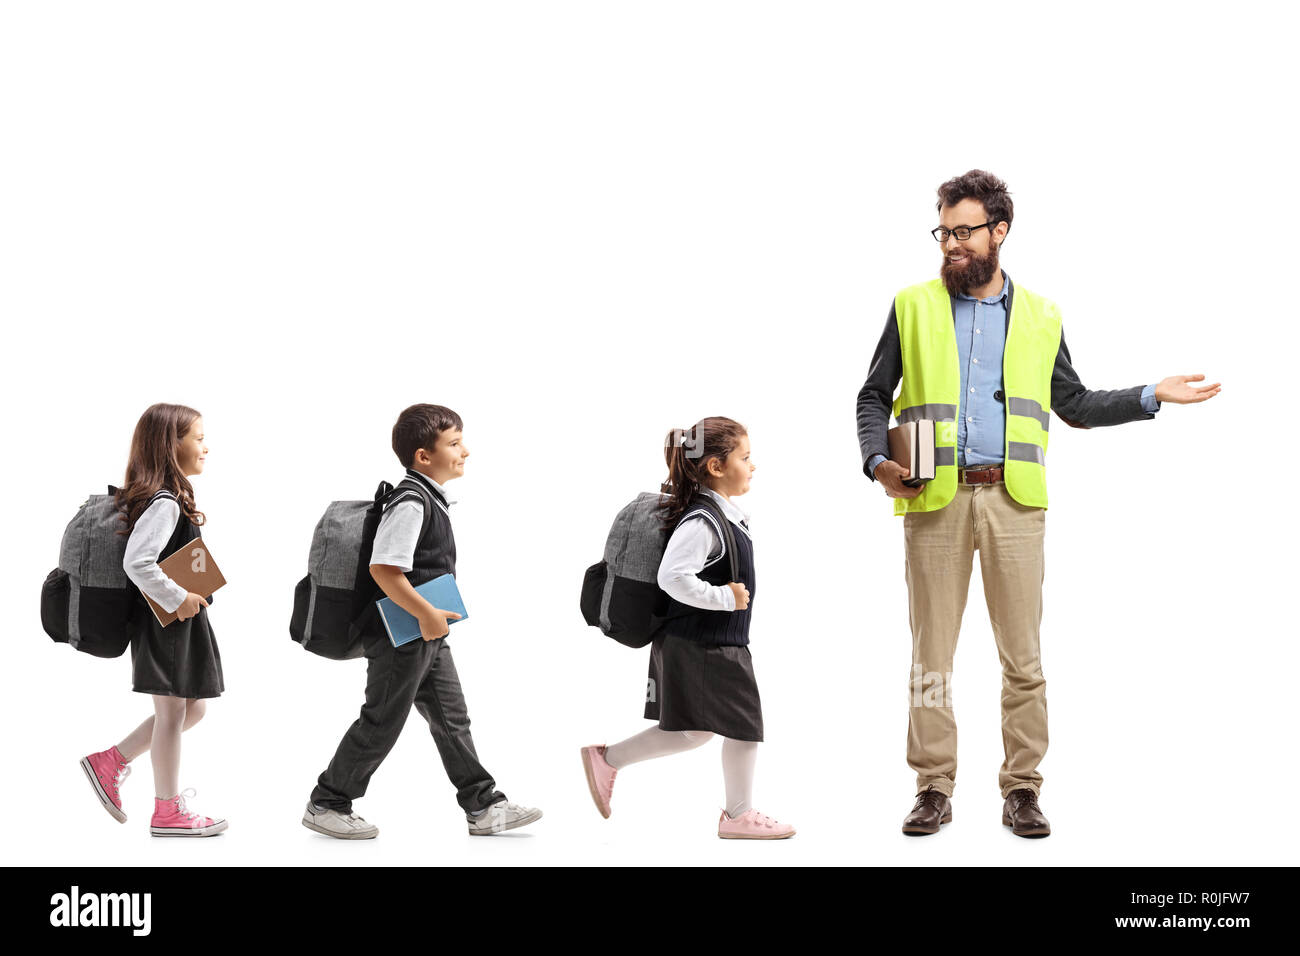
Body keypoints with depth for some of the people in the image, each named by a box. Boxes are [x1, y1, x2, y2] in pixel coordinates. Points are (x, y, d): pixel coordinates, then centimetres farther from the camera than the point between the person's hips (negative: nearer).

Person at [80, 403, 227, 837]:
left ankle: (110, 762, 23)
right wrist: (178, 599, -22)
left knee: (192, 708, 17)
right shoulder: (165, 504, -21)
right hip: (168, 623, -10)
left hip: (179, 621, 10)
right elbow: (137, 563, -30)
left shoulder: (154, 497, 10)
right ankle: (167, 811, 13)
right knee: (172, 712, 1)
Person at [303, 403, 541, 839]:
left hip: (428, 635, 10)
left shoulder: (431, 499, 10)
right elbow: (383, 569, -29)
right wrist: (427, 614, -25)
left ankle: (485, 807, 18)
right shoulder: (411, 504, -21)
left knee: (452, 718, 12)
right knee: (381, 724, 1)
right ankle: (326, 805, 15)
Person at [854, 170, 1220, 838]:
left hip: (1013, 499, 1)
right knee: (931, 651, 1)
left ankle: (1021, 790, 9)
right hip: (935, 500, -1)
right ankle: (933, 789, 9)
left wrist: (1153, 395, 11)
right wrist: (878, 460, -5)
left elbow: (1075, 406, 20)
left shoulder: (1040, 317, 13)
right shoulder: (913, 307, 10)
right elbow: (873, 397, 12)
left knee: (1022, 653, 0)